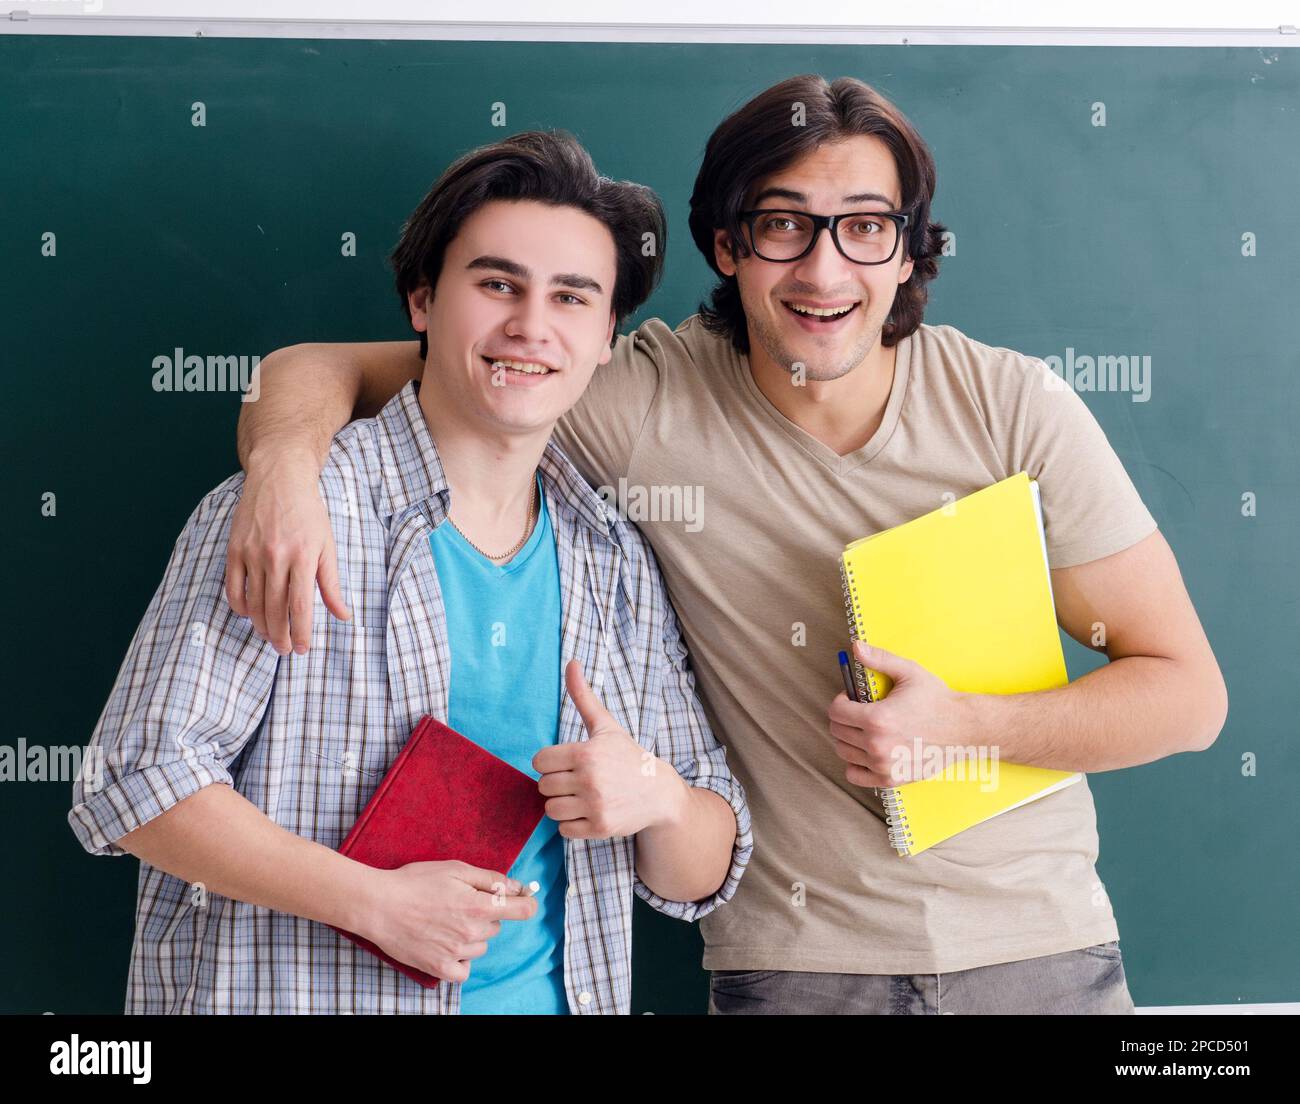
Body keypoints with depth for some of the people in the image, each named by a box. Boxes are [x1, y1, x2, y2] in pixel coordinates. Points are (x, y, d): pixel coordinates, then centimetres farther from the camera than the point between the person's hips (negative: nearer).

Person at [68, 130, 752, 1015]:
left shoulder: (622, 568, 4)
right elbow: (139, 775, -12)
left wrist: (659, 797, -13)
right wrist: (376, 899, -19)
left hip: (558, 994, 5)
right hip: (288, 993, -4)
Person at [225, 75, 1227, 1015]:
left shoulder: (1012, 405, -10)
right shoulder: (648, 401, -13)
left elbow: (1189, 694, -5)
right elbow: (332, 367, -9)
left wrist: (965, 723, -20)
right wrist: (287, 461, -31)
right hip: (794, 961, -1)